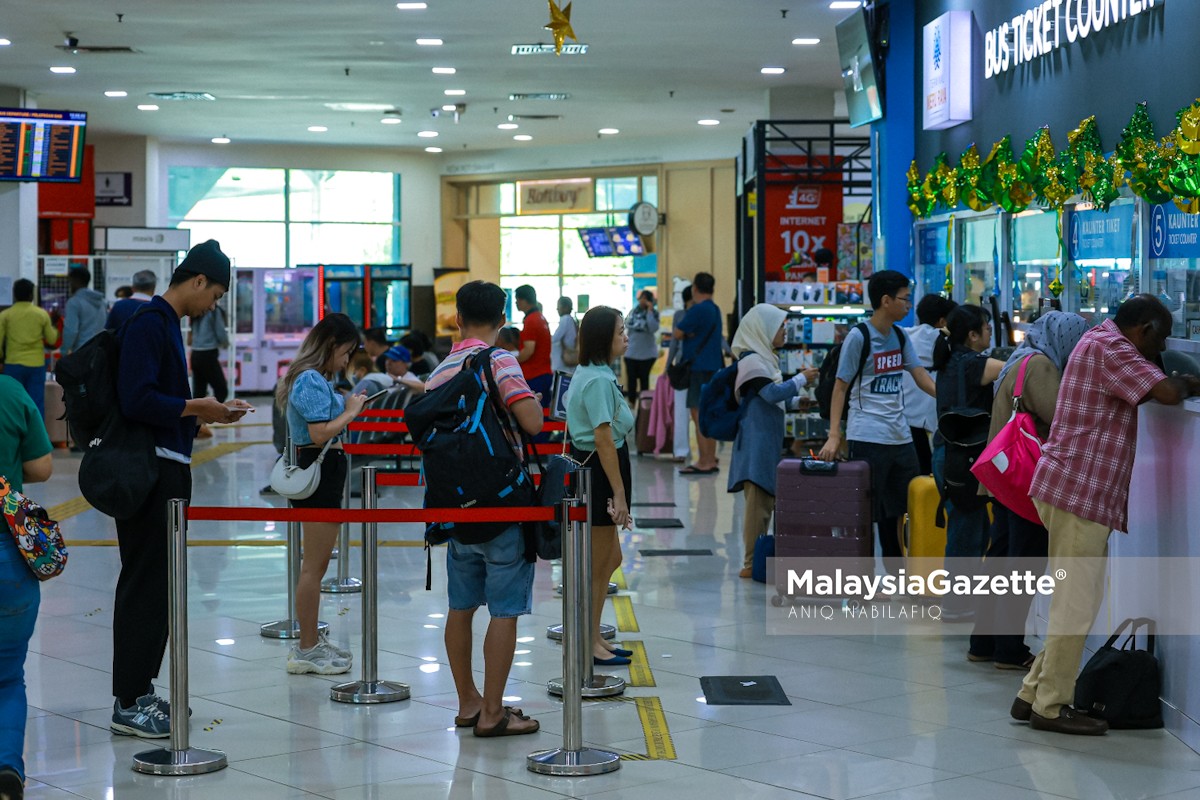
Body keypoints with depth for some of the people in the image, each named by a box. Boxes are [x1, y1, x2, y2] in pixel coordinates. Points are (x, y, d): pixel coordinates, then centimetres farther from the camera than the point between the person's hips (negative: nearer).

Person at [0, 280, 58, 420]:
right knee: (36, 404, 3)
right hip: (36, 365, 0)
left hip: (13, 365, 0)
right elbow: (52, 340, 5)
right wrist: (54, 329, 25)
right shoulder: (42, 314, 0)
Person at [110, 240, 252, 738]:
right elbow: (136, 401, -24)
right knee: (145, 585, -5)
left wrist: (207, 411, 12)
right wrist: (194, 408, -15)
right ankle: (128, 704, 1)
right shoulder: (148, 325, -15)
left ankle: (139, 690, 22)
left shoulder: (166, 324, 16)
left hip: (168, 469, 10)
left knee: (156, 584, 14)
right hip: (149, 472, -10)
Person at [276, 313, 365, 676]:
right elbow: (320, 434, -24)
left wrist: (348, 405, 3)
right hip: (318, 473, -11)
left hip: (323, 474, 11)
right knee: (314, 567, -5)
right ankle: (307, 650, 0)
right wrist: (351, 411, -13)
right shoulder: (312, 381, -16)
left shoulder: (316, 379, 15)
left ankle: (312, 641, 28)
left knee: (316, 565, 18)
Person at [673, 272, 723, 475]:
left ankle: (704, 463, -10)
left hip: (699, 366, -10)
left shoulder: (697, 310, -15)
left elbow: (677, 333, -13)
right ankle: (710, 460, 19)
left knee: (699, 414, -8)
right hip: (712, 366, 10)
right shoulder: (715, 309, 15)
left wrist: (687, 333, 6)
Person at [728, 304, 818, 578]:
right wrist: (801, 379, -9)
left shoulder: (763, 357, 17)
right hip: (756, 442, -10)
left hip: (768, 442, 10)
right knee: (758, 501, -8)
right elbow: (772, 393, -19)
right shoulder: (751, 359, -12)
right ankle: (751, 563, -5)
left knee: (765, 501, 12)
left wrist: (797, 383, 15)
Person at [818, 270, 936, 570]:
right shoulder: (858, 337, -10)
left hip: (900, 437, 7)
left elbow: (920, 375, 11)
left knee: (901, 510, 11)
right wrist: (834, 435, -14)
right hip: (868, 439, -7)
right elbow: (841, 387, -8)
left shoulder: (900, 336, 10)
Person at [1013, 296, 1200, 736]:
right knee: (1077, 604, -6)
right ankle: (1051, 706, 0)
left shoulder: (1102, 341, 19)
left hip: (1073, 489, 11)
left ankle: (1034, 695, 18)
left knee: (1074, 601, 14)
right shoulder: (1108, 348, -13)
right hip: (1079, 491, -11)